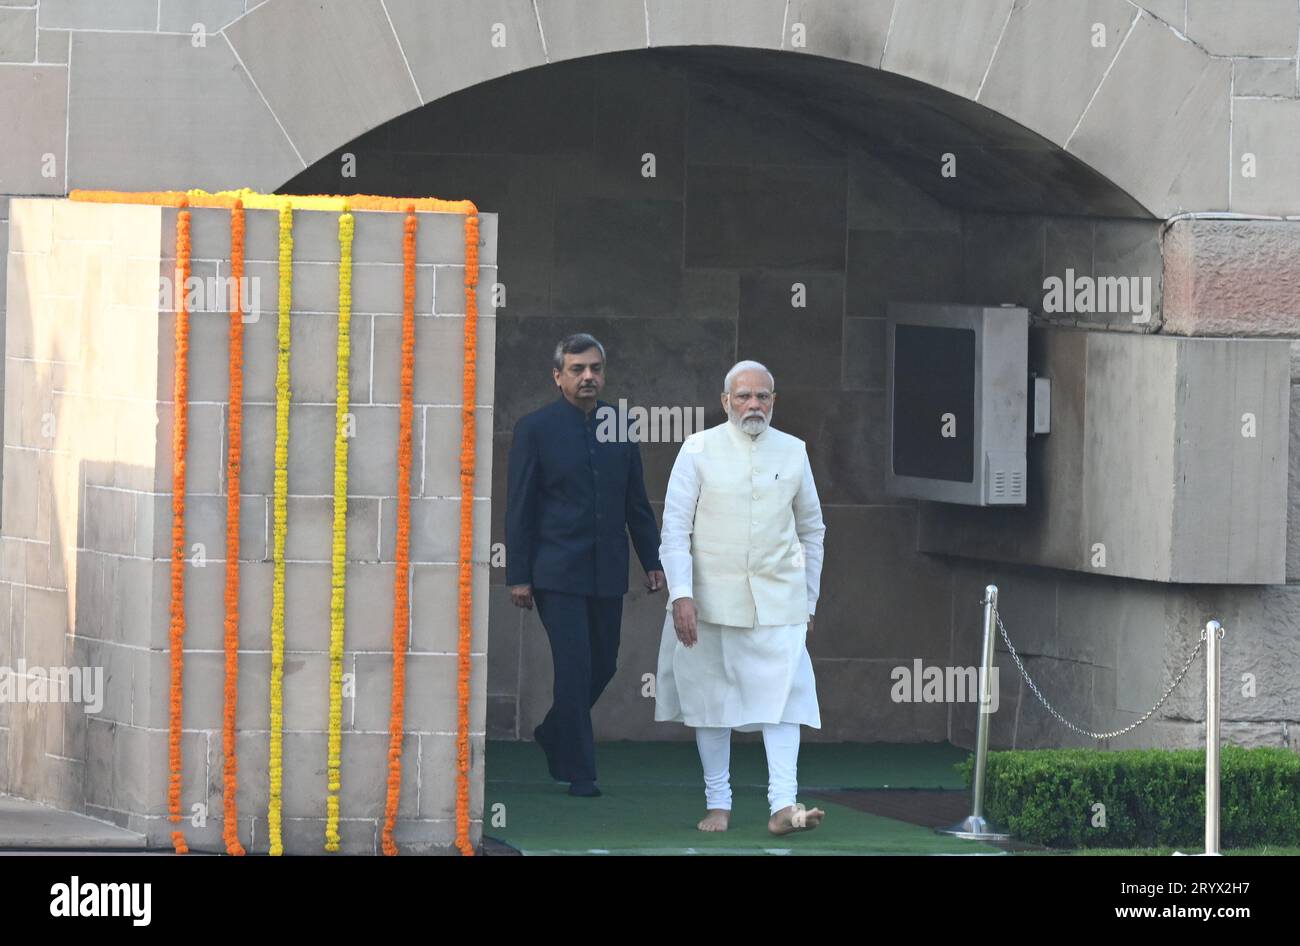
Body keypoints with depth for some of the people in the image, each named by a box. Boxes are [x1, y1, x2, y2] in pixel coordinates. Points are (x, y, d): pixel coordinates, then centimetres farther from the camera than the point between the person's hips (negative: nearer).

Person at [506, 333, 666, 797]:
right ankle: (578, 771, 0)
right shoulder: (535, 428, -3)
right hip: (557, 571, -5)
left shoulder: (620, 427, 9)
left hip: (608, 571, 5)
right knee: (574, 667, -8)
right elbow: (519, 508, -3)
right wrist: (518, 576, -7)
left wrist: (652, 560, 11)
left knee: (602, 666, 9)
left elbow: (637, 501, 15)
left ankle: (553, 735, 32)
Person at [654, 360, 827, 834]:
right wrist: (681, 594, -14)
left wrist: (808, 600, 15)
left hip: (778, 598, 1)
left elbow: (811, 529, 16)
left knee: (783, 693, -11)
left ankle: (783, 804, -17)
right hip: (711, 597, -1)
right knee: (712, 696, 4)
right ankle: (718, 803, 14)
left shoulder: (793, 452, 7)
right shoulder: (699, 450, -1)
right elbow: (675, 526, -4)